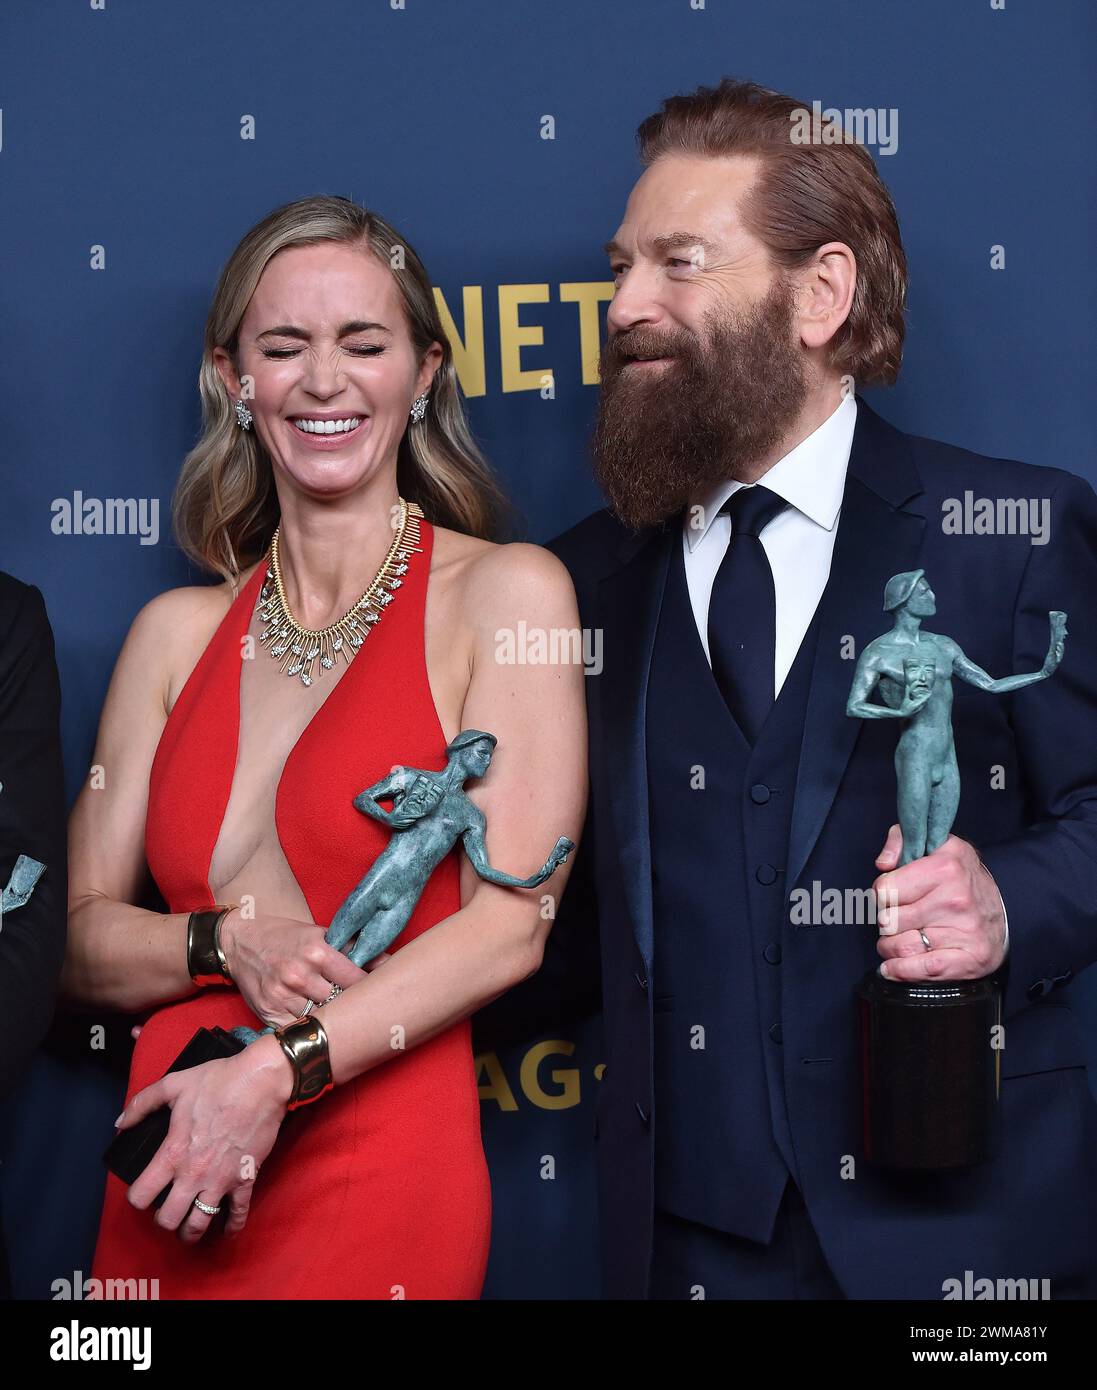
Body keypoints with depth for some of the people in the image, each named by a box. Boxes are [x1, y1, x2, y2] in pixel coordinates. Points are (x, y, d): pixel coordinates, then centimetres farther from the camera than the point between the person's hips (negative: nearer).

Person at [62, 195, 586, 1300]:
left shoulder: (507, 590, -3)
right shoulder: (176, 631, 8)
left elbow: (512, 922, -9)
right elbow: (77, 938, 8)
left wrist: (274, 1073, -15)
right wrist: (228, 941, -12)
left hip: (377, 1183, -4)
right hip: (166, 1196, 4)